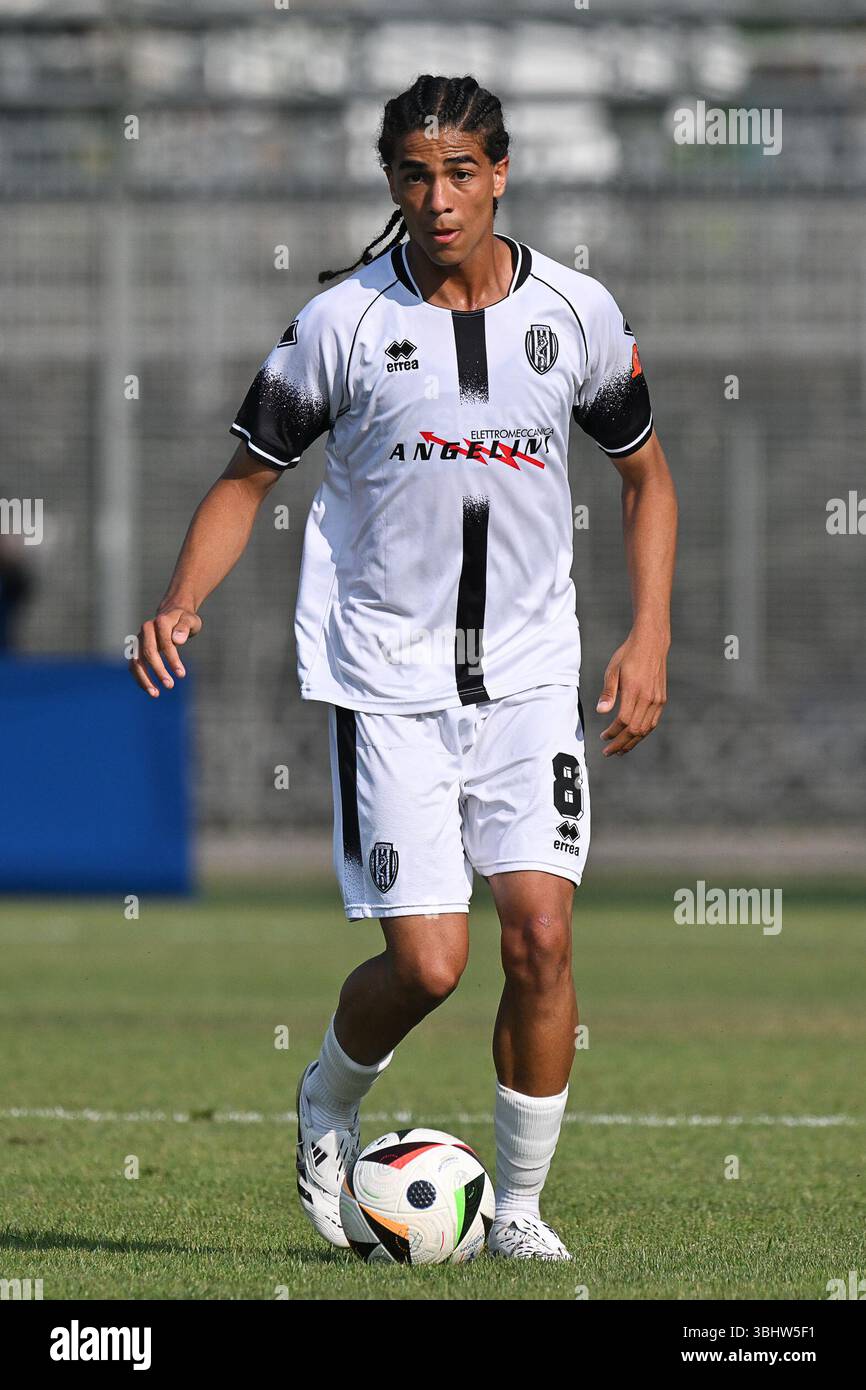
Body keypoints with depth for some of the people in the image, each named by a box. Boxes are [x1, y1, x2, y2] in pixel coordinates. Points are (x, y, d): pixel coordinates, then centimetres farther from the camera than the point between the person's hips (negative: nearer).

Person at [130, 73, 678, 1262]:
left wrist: (650, 635, 3)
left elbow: (646, 475, 15)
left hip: (529, 674, 2)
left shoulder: (576, 311, 1)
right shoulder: (343, 321, -5)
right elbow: (249, 477, 5)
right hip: (386, 681, -2)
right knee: (428, 962, -10)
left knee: (541, 929, -12)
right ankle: (328, 1111, 23)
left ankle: (519, 1205, 5)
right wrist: (181, 605, -12)